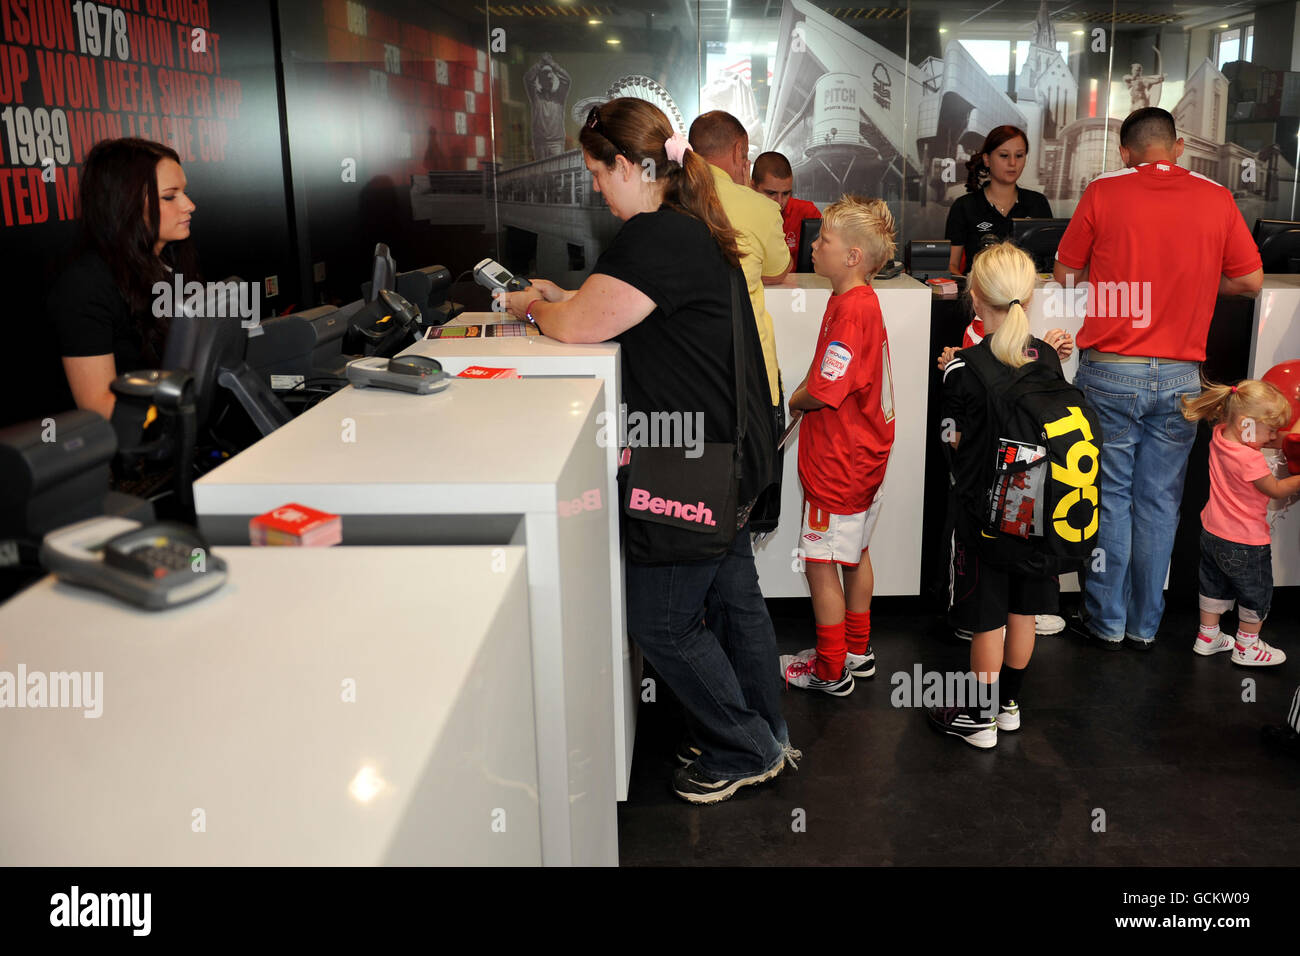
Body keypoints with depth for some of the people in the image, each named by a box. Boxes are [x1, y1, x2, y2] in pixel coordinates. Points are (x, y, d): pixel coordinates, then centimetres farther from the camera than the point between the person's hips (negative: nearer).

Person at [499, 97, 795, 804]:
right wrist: (560, 296, 10)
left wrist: (533, 306, 0)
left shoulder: (654, 237, -21)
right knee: (734, 596, 20)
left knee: (660, 622, 2)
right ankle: (767, 737, 37)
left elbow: (577, 328, -20)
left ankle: (743, 752, 19)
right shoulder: (690, 229, 11)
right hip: (730, 452, 10)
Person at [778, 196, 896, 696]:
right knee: (855, 555, 20)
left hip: (838, 464, -10)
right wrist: (805, 396, -2)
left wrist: (795, 402, -7)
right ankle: (857, 650, 35)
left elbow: (824, 392, -26)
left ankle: (831, 670, 14)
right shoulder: (862, 300, 7)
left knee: (821, 564, 2)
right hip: (863, 454, 10)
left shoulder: (849, 311, -24)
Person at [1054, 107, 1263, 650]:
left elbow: (1065, 273, 4)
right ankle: (1145, 625, 21)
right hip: (1178, 378, 2)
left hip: (1109, 371, -2)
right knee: (1159, 503, 11)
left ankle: (1107, 622, 17)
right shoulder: (1216, 199, 2)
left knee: (1109, 498, 8)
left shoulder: (1103, 193, -3)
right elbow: (1251, 280, 7)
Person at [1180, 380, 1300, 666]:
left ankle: (1207, 636, 37)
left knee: (1214, 586, 24)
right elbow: (1276, 489, -17)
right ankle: (1246, 647, 28)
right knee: (1256, 594, 14)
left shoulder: (1219, 437, -9)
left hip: (1212, 534, 8)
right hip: (1245, 544, -8)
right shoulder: (1250, 459, -30)